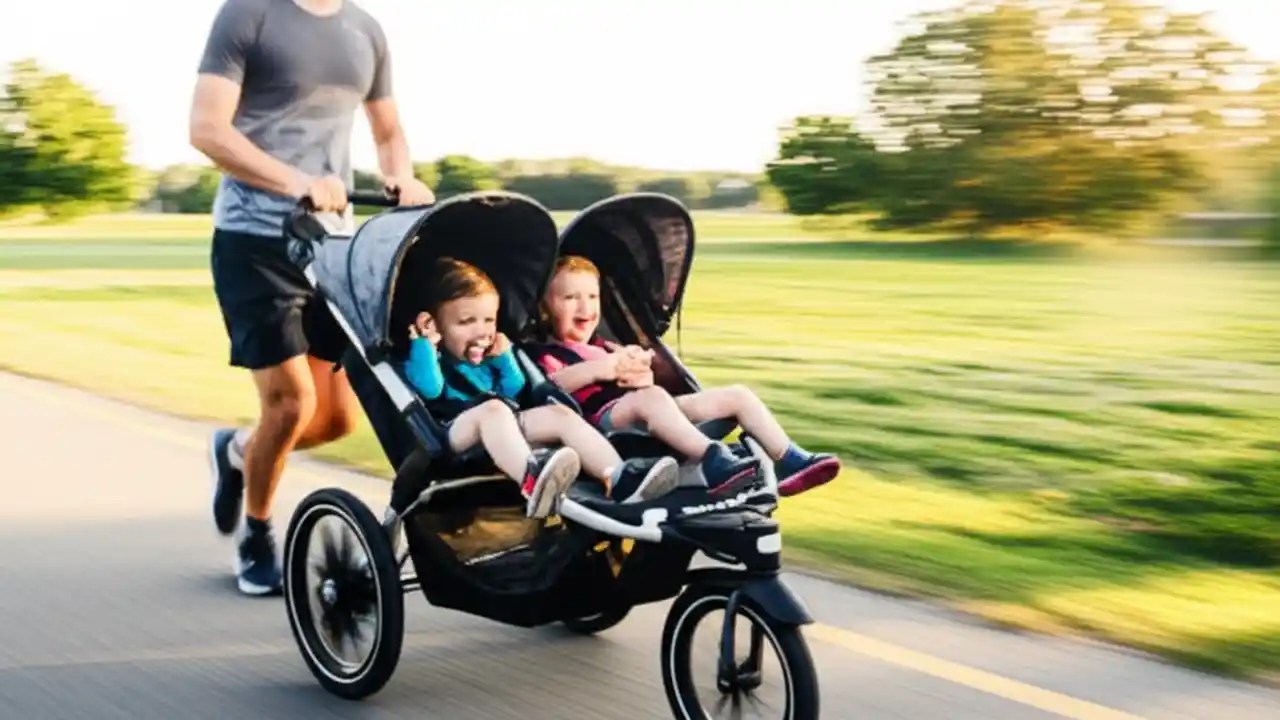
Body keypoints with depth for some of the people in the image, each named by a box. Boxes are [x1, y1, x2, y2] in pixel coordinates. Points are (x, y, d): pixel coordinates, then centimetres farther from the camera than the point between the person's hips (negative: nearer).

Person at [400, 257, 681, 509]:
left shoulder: (486, 358, 27)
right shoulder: (432, 356, 5)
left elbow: (513, 391, 26)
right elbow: (429, 388, -16)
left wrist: (504, 357, 16)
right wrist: (424, 341, -12)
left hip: (501, 428, 8)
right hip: (456, 431, -8)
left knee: (559, 414, -8)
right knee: (493, 409, -37)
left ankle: (619, 480, -29)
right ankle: (532, 483, -68)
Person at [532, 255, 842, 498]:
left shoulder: (604, 348, 38)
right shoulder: (549, 355, 14)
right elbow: (554, 383, -12)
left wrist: (641, 374, -3)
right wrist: (605, 368, -27)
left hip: (649, 413, 8)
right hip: (607, 416, -8)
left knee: (738, 395, -1)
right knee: (653, 398, -41)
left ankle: (788, 462, -15)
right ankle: (715, 462, -58)